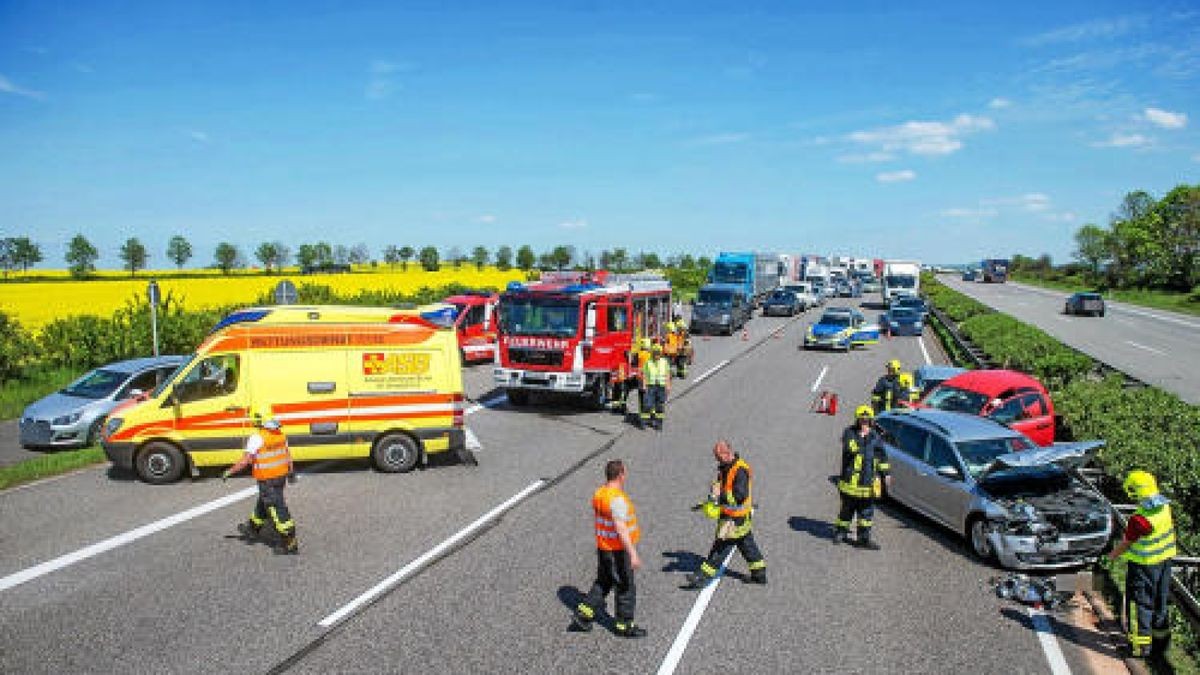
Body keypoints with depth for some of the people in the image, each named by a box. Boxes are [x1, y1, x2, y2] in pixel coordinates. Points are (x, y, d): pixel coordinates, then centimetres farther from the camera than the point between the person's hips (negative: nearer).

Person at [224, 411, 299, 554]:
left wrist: (229, 472, -8)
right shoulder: (280, 434, 1)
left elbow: (245, 461, -19)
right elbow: (288, 454, 10)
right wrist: (291, 471, 21)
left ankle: (290, 543, 2)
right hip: (281, 476, 8)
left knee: (277, 508, -2)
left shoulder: (257, 438, -20)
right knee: (262, 503, 26)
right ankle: (253, 529, 47)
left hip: (268, 480, -8)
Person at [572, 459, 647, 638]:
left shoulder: (599, 494, 3)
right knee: (625, 588, 8)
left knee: (602, 584, 22)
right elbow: (621, 529, -29)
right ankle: (624, 625, 20)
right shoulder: (617, 499, -25)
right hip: (619, 551, -8)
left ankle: (582, 616, 23)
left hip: (602, 547, 8)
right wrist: (633, 554, -29)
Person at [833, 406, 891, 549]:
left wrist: (886, 473, 19)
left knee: (867, 511, 7)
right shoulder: (849, 433, -5)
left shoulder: (875, 436, 7)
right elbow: (848, 449, -22)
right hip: (851, 480, -3)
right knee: (847, 509, 8)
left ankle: (864, 538, 15)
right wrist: (860, 437, -29)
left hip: (869, 482, 3)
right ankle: (840, 533, 24)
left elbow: (882, 456, 18)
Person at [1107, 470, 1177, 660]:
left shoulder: (1139, 519, -31)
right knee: (1160, 601, 21)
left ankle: (1141, 644, 13)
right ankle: (1161, 637, 36)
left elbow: (1125, 544, -17)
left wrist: (1112, 555, 3)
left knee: (1139, 603, 6)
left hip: (1144, 565, -7)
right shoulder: (1165, 507, -9)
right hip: (1165, 560, 7)